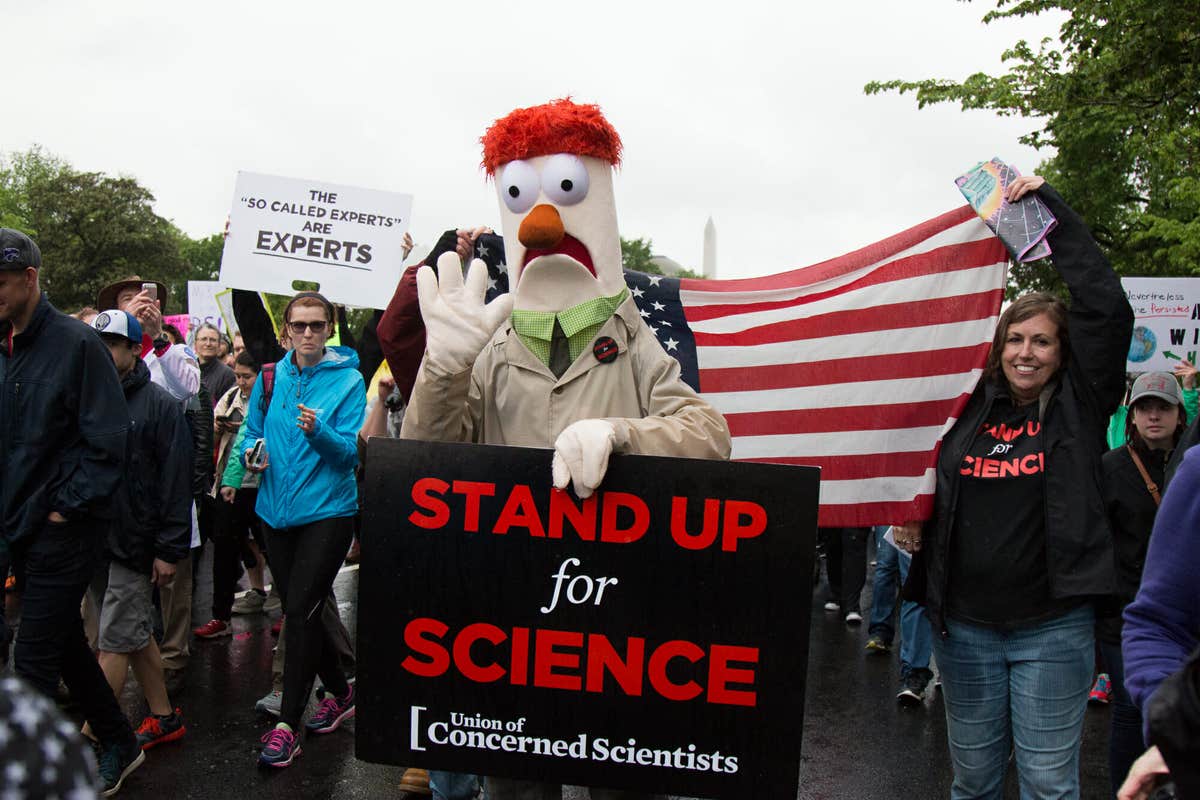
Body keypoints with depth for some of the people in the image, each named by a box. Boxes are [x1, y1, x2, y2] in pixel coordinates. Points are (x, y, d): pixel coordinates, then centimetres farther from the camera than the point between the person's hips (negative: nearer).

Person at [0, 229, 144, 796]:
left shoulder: (76, 344, -14)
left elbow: (107, 441, -17)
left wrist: (66, 507, -15)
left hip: (64, 532, -8)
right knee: (65, 646, 17)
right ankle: (119, 746, 33)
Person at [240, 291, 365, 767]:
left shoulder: (348, 380, -6)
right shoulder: (272, 376, 7)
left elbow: (351, 452, -12)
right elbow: (251, 432, 15)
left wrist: (318, 431, -30)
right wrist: (252, 456, -6)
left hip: (328, 510, -5)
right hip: (278, 510, 6)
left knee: (300, 611, -9)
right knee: (299, 611, 14)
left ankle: (287, 724, 2)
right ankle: (340, 691, 34)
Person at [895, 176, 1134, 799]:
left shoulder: (1078, 407, -1)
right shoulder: (970, 409, 4)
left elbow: (1105, 306, -11)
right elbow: (935, 487, 21)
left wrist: (1050, 205, -8)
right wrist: (911, 522, 0)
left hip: (1052, 627, -2)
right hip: (964, 624, 3)